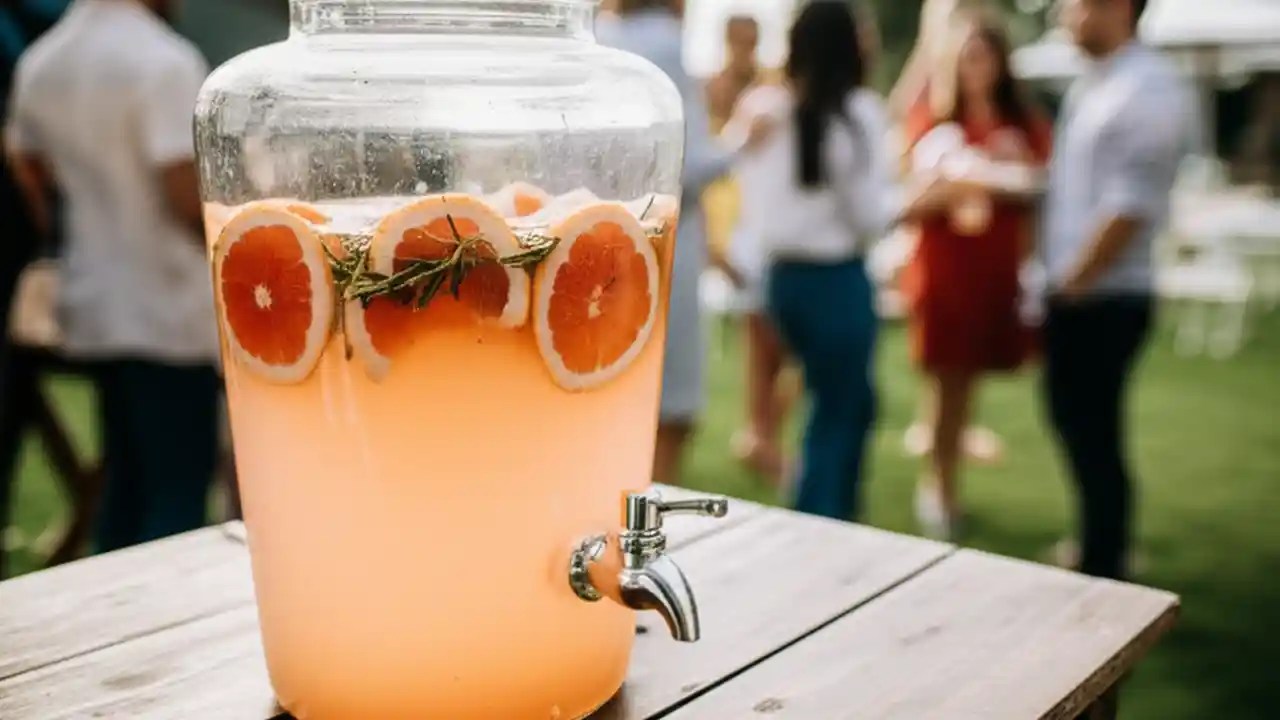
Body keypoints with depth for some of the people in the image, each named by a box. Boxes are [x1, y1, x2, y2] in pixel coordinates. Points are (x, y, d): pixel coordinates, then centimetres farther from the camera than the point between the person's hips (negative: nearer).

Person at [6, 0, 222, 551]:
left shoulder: (38, 62, 10)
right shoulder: (164, 60, -15)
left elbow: (27, 172, 17)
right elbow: (186, 193, -21)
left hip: (92, 303, 8)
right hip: (167, 310, -8)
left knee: (124, 485, 16)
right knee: (177, 492, 0)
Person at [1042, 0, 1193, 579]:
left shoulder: (1150, 91, -16)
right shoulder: (1091, 86, 12)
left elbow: (1129, 208, -20)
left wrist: (1071, 285, -14)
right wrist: (1058, 285, 9)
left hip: (1103, 301, -8)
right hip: (1074, 295, 8)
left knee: (1093, 436, 2)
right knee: (1078, 424, 18)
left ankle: (1101, 576, 17)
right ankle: (1098, 548, 35)